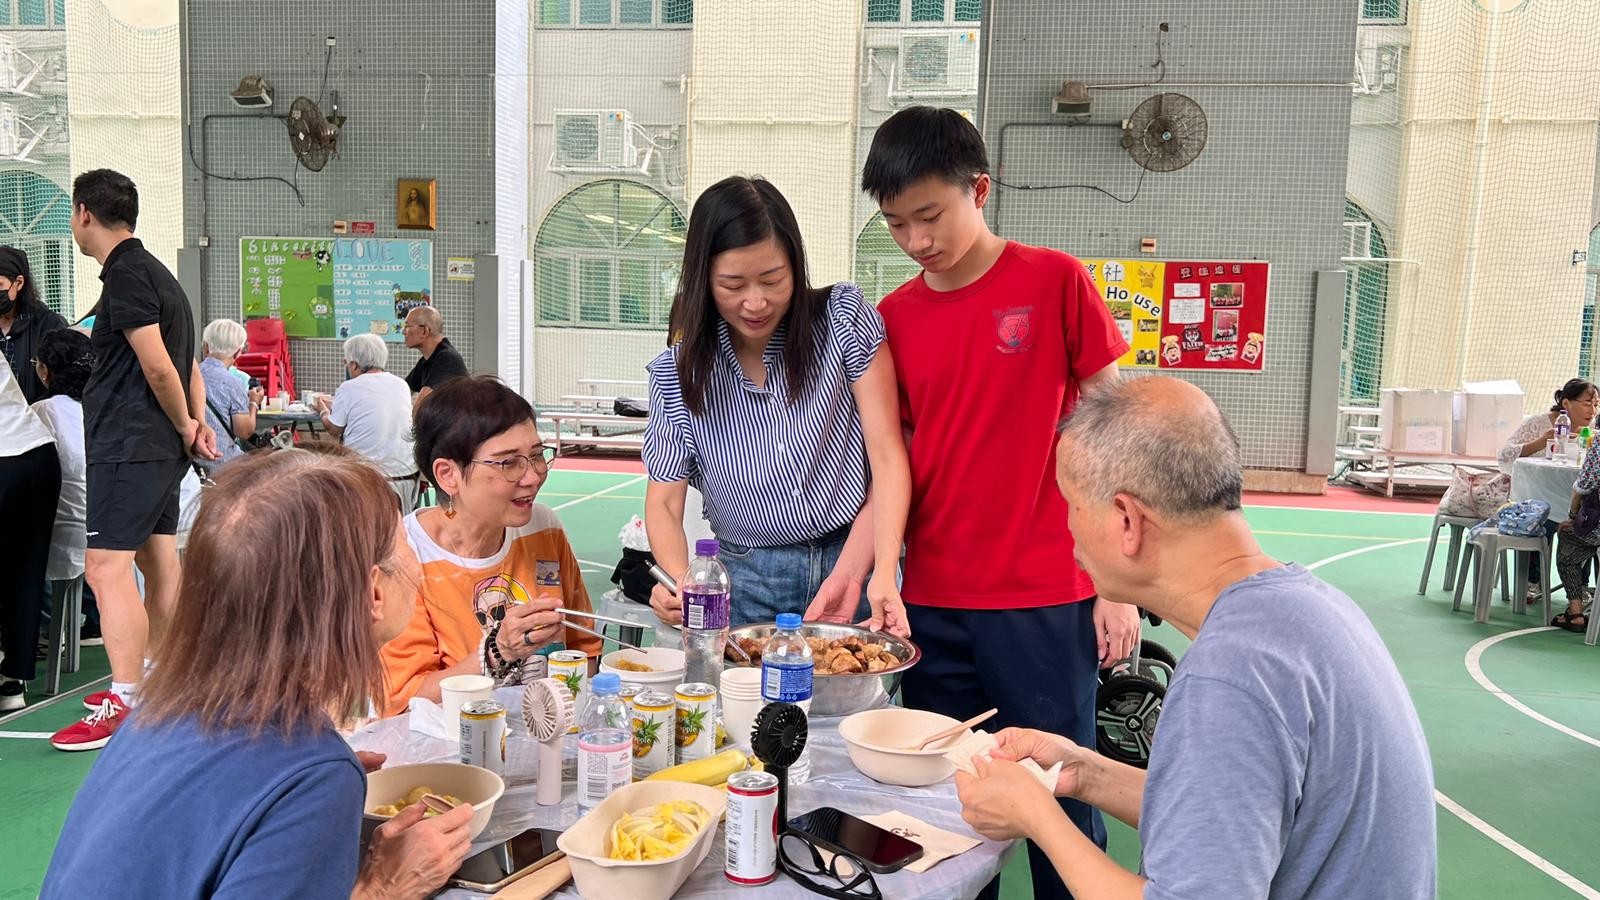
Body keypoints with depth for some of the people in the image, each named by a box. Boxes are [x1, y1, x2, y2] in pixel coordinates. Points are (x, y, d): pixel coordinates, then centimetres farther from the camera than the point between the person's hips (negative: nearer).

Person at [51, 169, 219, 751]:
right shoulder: (151, 270, 18)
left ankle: (126, 707, -11)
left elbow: (158, 366, -18)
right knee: (160, 561, 16)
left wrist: (184, 427, -5)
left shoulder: (125, 275, -13)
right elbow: (186, 363, 19)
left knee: (107, 569, -11)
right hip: (162, 447, 10)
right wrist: (196, 422, 10)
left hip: (128, 447, -10)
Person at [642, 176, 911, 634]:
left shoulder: (845, 317, -9)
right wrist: (680, 580, -27)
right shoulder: (677, 371, -5)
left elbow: (888, 458, -12)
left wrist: (882, 574, -24)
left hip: (853, 559, 0)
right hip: (748, 579, 1)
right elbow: (664, 502, -6)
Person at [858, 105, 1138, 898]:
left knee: (1061, 796, 8)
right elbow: (893, 463, 8)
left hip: (1045, 601, -3)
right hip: (932, 606, 4)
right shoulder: (892, 318, 5)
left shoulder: (1055, 282, -5)